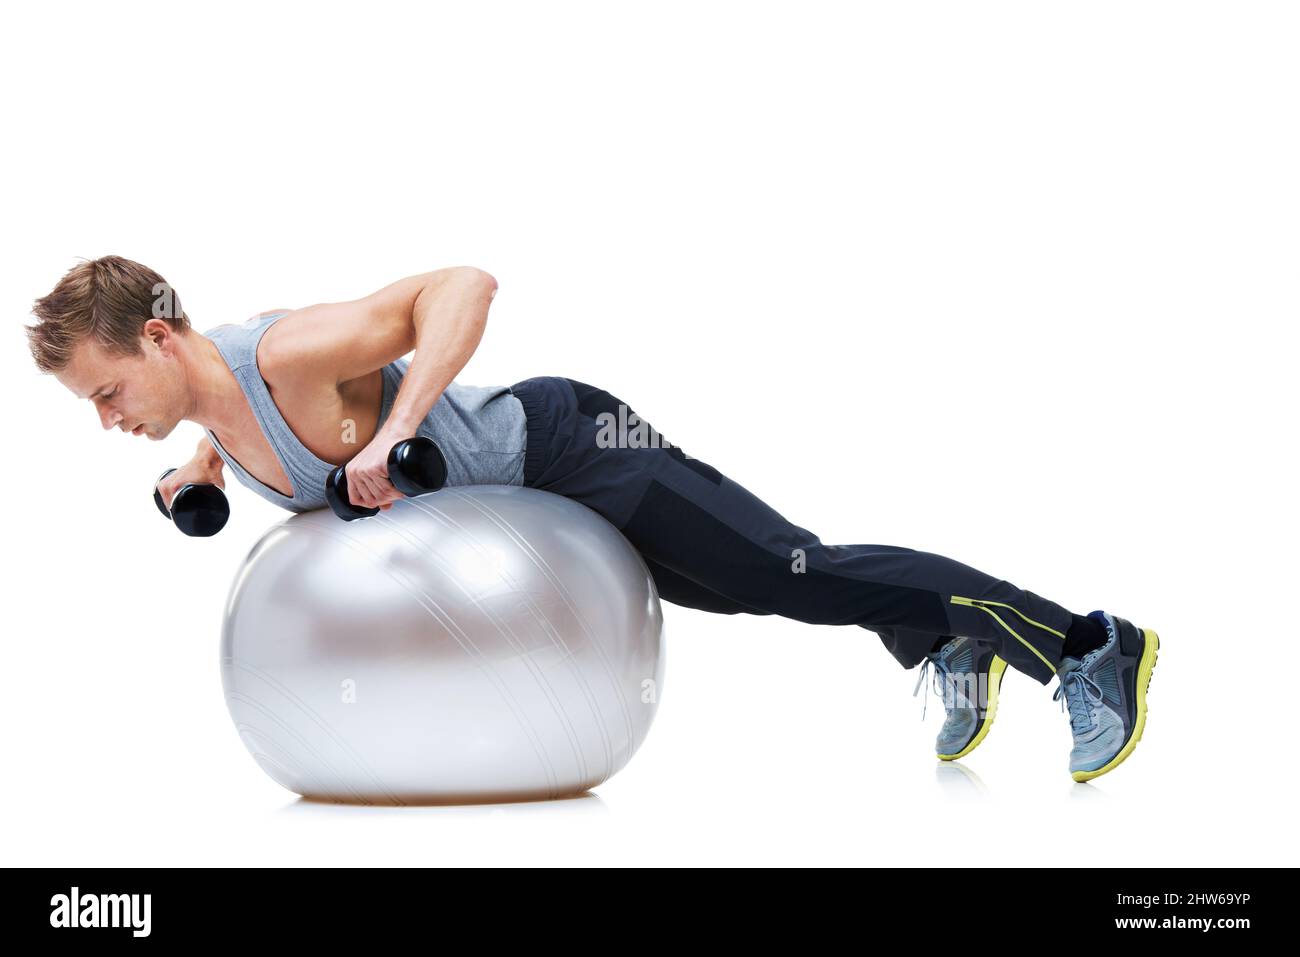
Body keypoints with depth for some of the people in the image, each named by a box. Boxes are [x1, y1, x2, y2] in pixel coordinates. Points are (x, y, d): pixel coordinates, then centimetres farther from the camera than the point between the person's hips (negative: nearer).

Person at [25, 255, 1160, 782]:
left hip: (569, 454, -9)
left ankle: (1090, 646, -1)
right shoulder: (204, 390, 0)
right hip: (527, 510, 9)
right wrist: (200, 471, 8)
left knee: (797, 574, -10)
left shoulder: (288, 354, -28)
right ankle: (948, 649, 38)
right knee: (754, 592, 19)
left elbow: (464, 283, -33)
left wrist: (391, 429, -40)